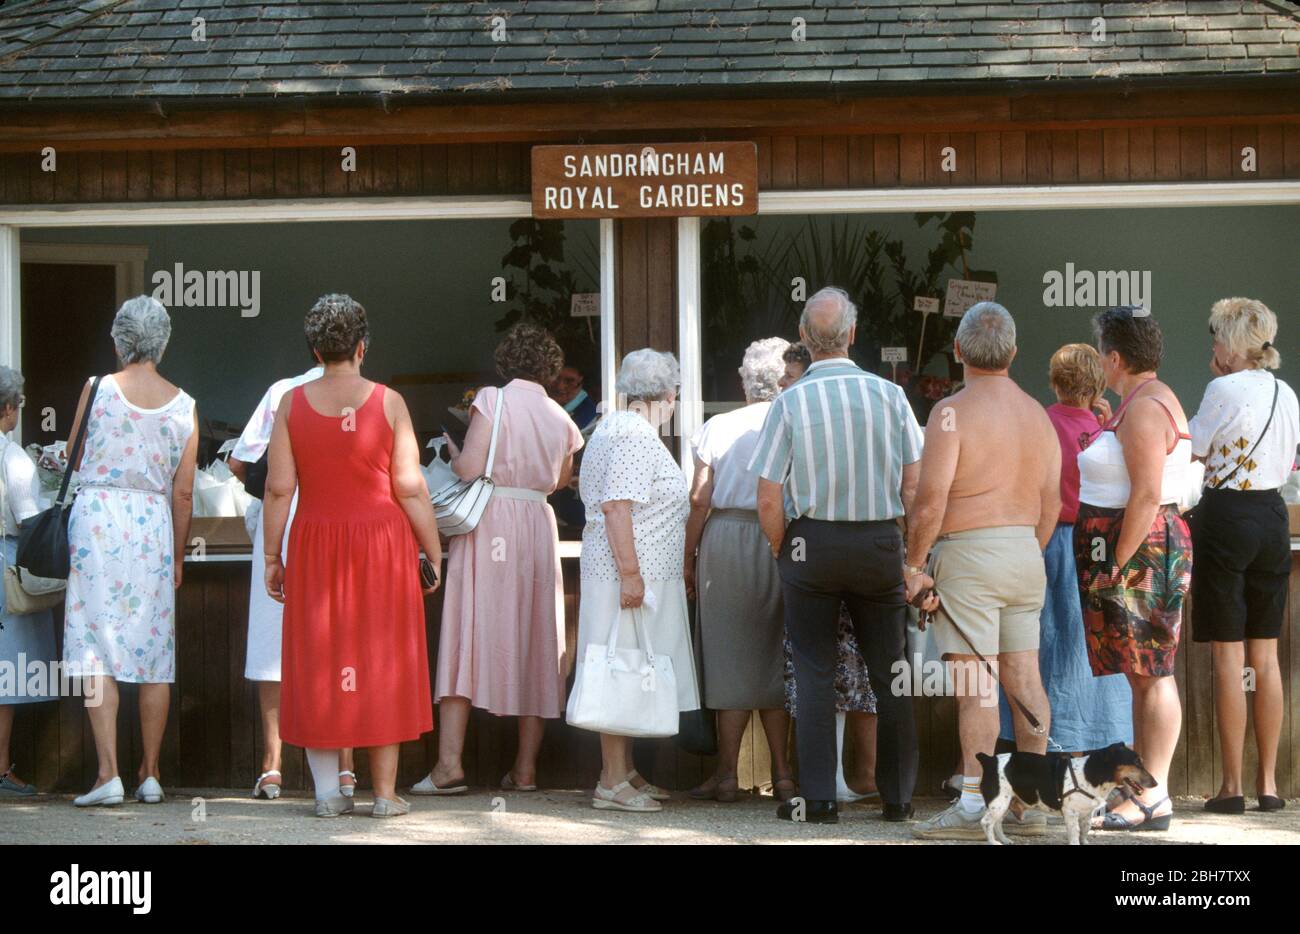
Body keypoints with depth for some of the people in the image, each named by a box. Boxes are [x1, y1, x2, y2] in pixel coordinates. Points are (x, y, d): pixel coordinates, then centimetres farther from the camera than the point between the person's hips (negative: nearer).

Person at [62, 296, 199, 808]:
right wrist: (178, 556, 15)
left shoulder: (97, 389, -2)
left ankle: (108, 772, -10)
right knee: (154, 653, 9)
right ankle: (150, 774, 11)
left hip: (97, 519, -2)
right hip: (153, 526, 2)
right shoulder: (184, 406, 3)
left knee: (96, 648, -2)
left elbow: (73, 460, 9)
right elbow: (183, 492, 5)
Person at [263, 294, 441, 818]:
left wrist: (271, 555, 7)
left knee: (318, 662, 9)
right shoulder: (388, 402, -4)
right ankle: (384, 792, 8)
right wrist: (433, 551, 5)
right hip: (382, 541, -1)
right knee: (382, 661, 7)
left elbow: (279, 488, -2)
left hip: (315, 543, 1)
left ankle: (328, 793, 10)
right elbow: (410, 488, -5)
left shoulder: (292, 403, 0)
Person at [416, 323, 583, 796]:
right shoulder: (560, 418, 9)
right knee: (533, 640, 8)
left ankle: (449, 762, -10)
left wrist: (452, 452, 6)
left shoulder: (493, 400, -6)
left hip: (489, 525, -4)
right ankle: (525, 769, 10)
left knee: (468, 634, -3)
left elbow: (469, 468, -14)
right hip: (539, 527, 4)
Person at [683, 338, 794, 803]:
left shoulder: (717, 427, 5)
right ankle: (782, 772, 8)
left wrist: (688, 558, 6)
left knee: (732, 658, 4)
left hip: (725, 539, 0)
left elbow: (700, 498, 0)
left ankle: (727, 774, 5)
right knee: (773, 656, 8)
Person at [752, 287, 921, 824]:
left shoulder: (790, 402, -8)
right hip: (881, 542, 2)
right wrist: (916, 555, 10)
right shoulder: (889, 395, -3)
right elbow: (914, 487, -2)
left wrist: (782, 552, 7)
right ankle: (898, 796, 14)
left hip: (812, 540, -2)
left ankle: (818, 799, 3)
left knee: (814, 674, 4)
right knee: (889, 672, 10)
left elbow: (768, 501, -9)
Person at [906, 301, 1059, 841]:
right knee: (1024, 677, 8)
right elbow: (1051, 503, 14)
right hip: (1025, 552, 7)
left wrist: (914, 564, -8)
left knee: (975, 683, -8)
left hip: (969, 553, -7)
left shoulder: (953, 411, -11)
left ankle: (975, 806, -9)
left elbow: (931, 501, -16)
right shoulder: (1036, 413, 11)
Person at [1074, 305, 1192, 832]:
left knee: (1151, 675, -8)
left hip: (1140, 551, -11)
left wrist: (1117, 566, -21)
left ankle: (1153, 798, -6)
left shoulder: (1143, 408, -15)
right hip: (1142, 549, 11)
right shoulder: (1146, 402, 17)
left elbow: (1148, 496, -22)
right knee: (1142, 674, 12)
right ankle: (1141, 785, 17)